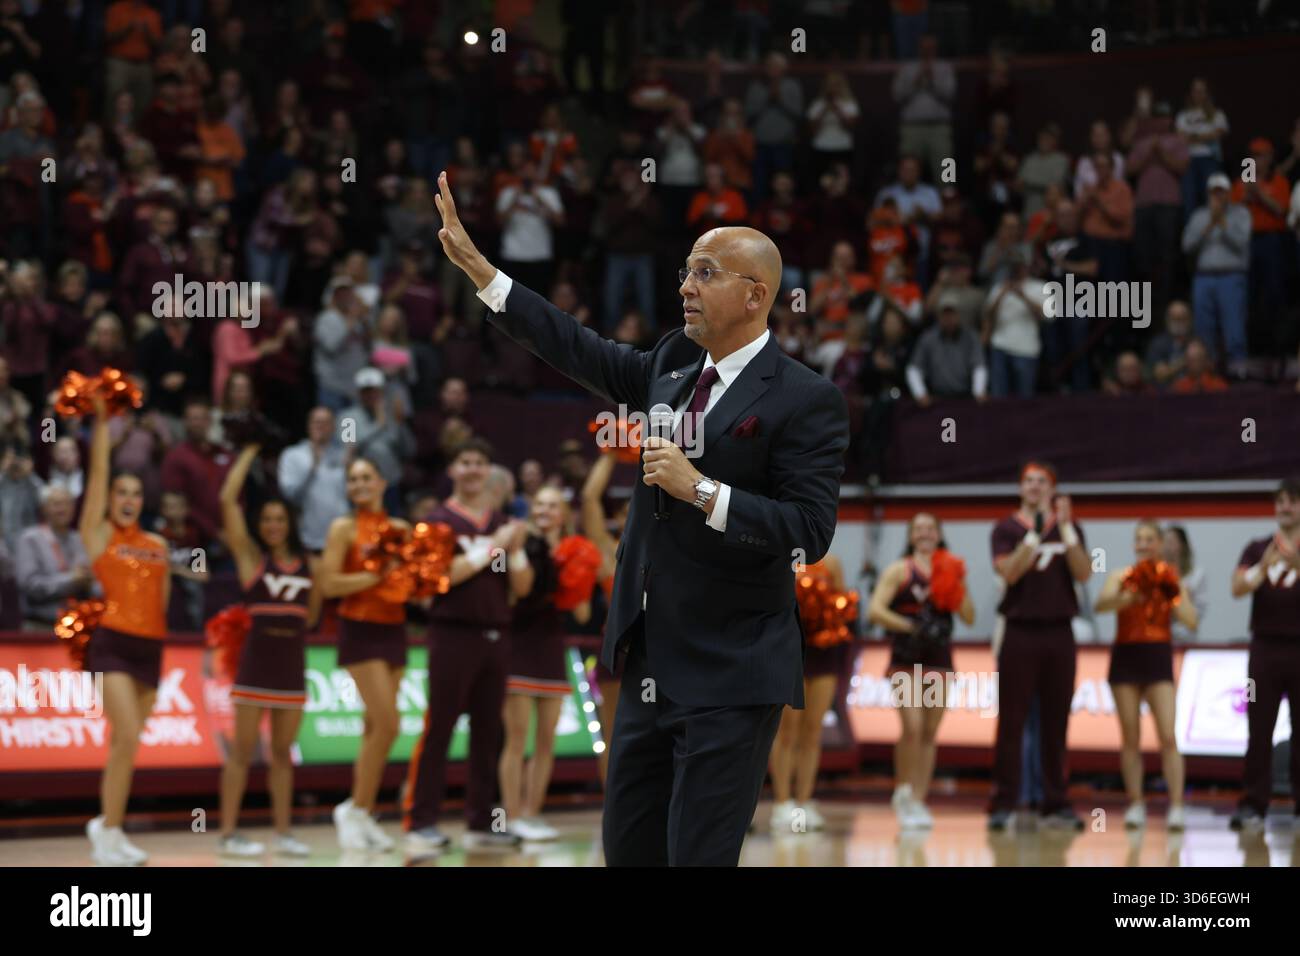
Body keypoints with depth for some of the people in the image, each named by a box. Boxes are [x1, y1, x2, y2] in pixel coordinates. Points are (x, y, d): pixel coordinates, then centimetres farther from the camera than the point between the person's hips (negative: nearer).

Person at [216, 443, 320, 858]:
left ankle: (283, 832, 13)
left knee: (283, 753, 9)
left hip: (293, 664, 4)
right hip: (255, 662, -4)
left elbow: (310, 614, 15)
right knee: (243, 750, -2)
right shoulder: (250, 555, 1)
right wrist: (250, 452, 2)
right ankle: (229, 833, 1)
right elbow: (228, 499, -5)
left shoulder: (308, 564, 10)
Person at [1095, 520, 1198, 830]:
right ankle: (1135, 804, 10)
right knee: (1130, 737, 3)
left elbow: (1191, 621, 0)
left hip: (1158, 656, -1)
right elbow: (1101, 604, -14)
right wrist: (1130, 597, -31)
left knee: (1168, 736, -11)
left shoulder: (1171, 580, 8)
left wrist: (1172, 598, -15)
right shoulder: (1121, 577, 6)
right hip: (1125, 656, 1)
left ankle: (1176, 805, -13)